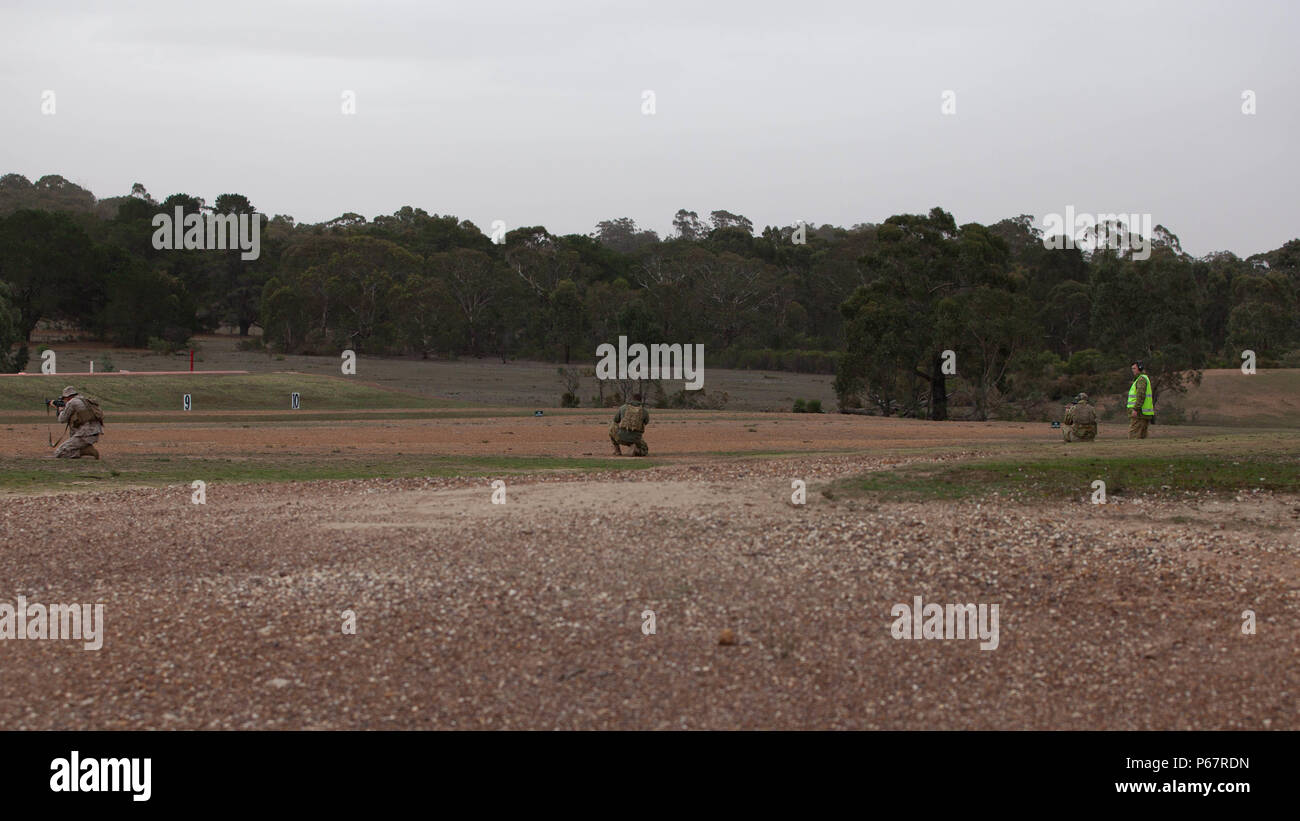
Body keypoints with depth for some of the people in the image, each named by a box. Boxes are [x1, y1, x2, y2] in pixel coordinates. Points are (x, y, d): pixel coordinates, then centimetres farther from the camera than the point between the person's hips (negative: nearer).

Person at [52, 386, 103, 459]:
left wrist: (62, 410, 26)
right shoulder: (85, 400, 22)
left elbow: (63, 419, 5)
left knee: (58, 454, -5)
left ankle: (87, 450, -15)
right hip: (95, 434, 8)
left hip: (85, 435, -8)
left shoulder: (71, 402, -3)